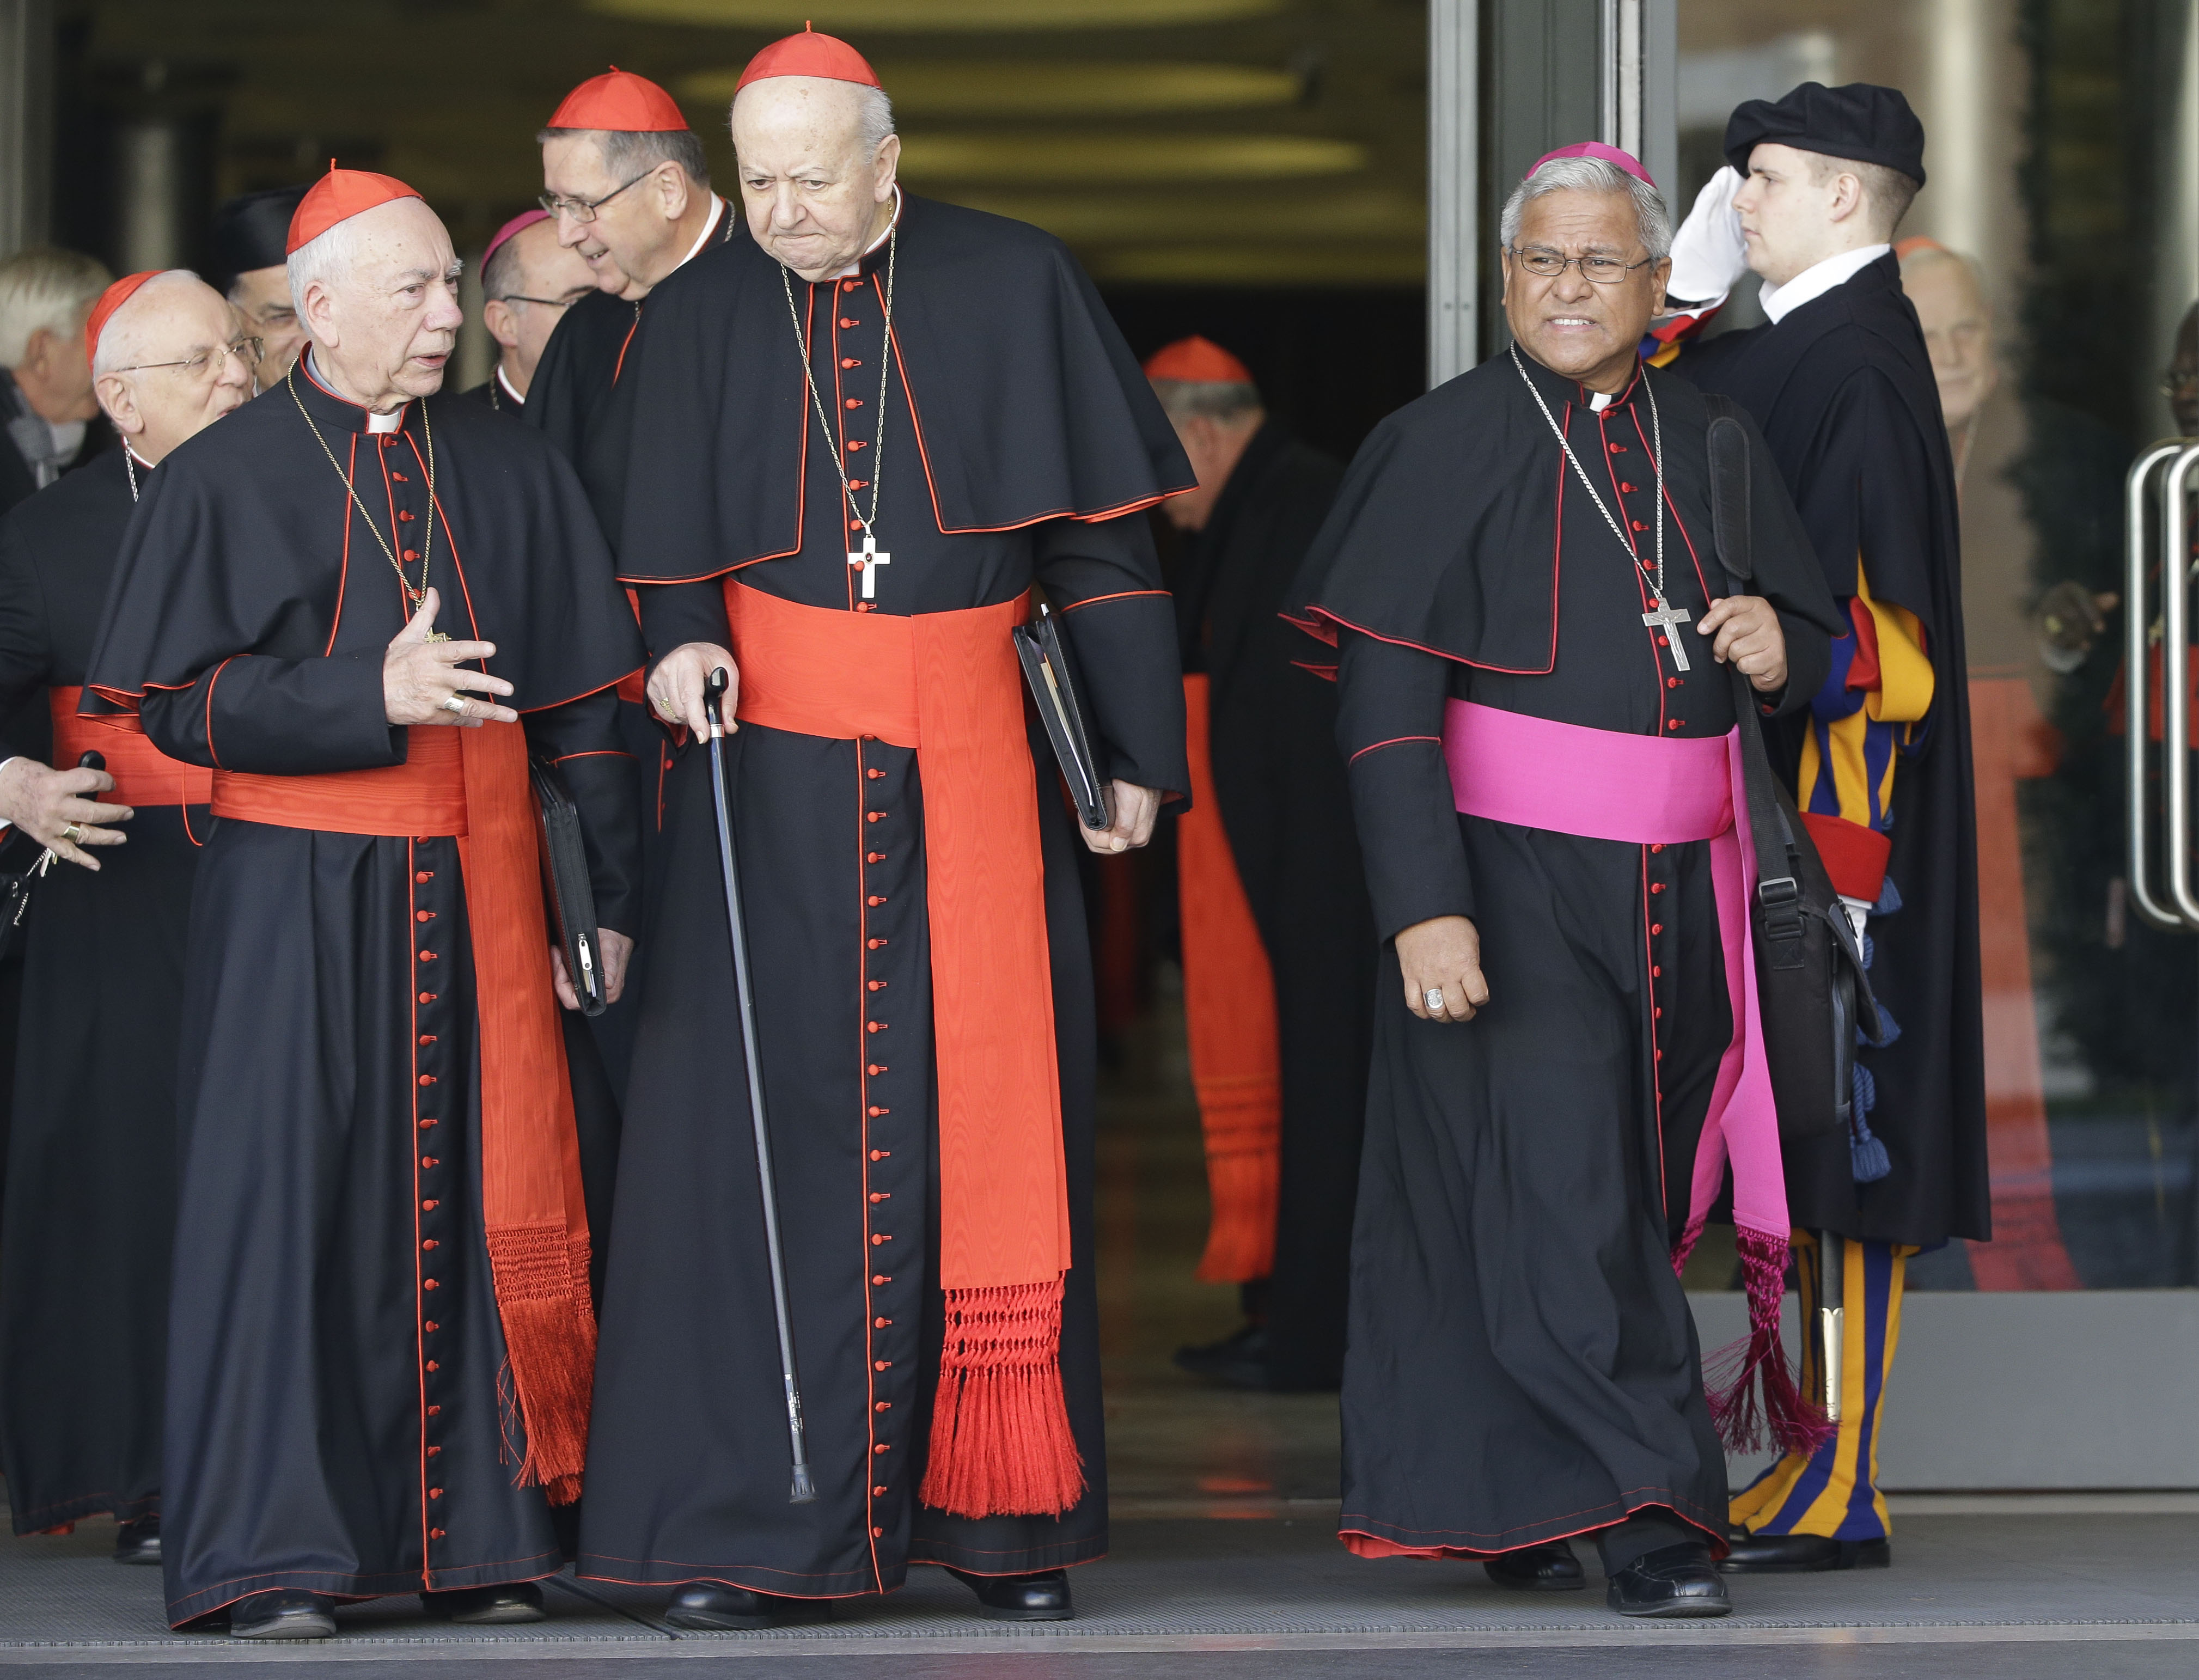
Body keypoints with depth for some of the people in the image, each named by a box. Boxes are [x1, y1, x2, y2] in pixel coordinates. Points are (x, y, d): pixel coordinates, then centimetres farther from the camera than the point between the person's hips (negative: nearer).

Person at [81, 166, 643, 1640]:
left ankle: (477, 1537, 8)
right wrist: (370, 696, -18)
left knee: (476, 1193, 2)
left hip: (477, 895, 3)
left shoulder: (514, 472, 11)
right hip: (298, 893, -3)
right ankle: (274, 1550, -3)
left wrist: (610, 901, 5)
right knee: (291, 1193, -6)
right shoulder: (228, 479, 1)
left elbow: (582, 702, 11)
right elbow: (174, 699, -6)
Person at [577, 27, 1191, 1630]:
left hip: (973, 767, 0)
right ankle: (750, 1522, -1)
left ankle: (1003, 1512, 8)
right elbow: (663, 550, 6)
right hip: (775, 769, 0)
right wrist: (679, 646, -15)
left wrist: (1137, 748, 2)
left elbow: (1101, 536, 4)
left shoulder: (1016, 288, 2)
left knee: (990, 1119, 0)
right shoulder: (701, 313, 5)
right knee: (768, 1117, -4)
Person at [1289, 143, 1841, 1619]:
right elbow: (1385, 697, -10)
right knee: (1558, 1179, -12)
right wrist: (1424, 908, -20)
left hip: (1674, 888, 5)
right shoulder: (1445, 446, -4)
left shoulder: (1714, 448, 9)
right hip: (1511, 880, -5)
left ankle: (1511, 1501, 20)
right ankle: (1650, 1515, -13)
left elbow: (1819, 642, 19)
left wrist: (1779, 653, -7)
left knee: (1627, 1192, 8)